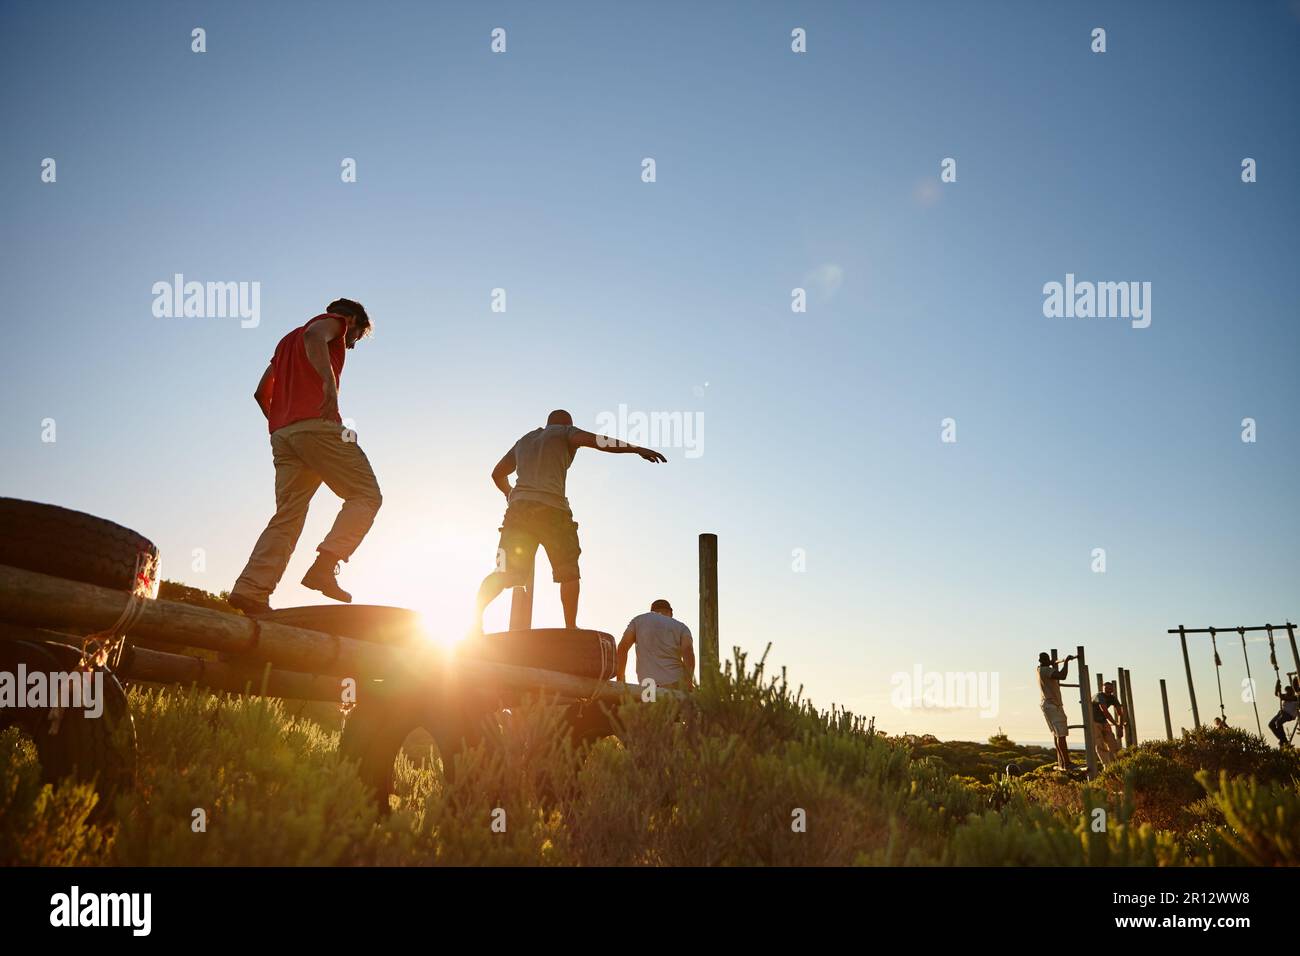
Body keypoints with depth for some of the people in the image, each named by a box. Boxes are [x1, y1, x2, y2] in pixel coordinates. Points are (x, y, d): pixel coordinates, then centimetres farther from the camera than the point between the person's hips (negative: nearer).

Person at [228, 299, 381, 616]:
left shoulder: (288, 340, 35)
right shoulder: (333, 322, 12)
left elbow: (262, 392, 30)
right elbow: (314, 336, -14)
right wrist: (330, 383, -28)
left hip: (282, 432, 7)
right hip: (318, 424, -7)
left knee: (288, 516, 2)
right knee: (365, 495, -3)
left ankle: (250, 590, -12)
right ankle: (325, 566, -20)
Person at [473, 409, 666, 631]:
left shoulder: (524, 440, 31)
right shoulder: (564, 433, 14)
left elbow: (497, 474, 37)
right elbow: (596, 440, -5)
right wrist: (638, 449, -7)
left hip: (518, 506, 5)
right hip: (551, 509, -5)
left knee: (504, 572, 2)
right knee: (568, 572, 3)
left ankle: (477, 617, -15)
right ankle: (571, 628, -6)